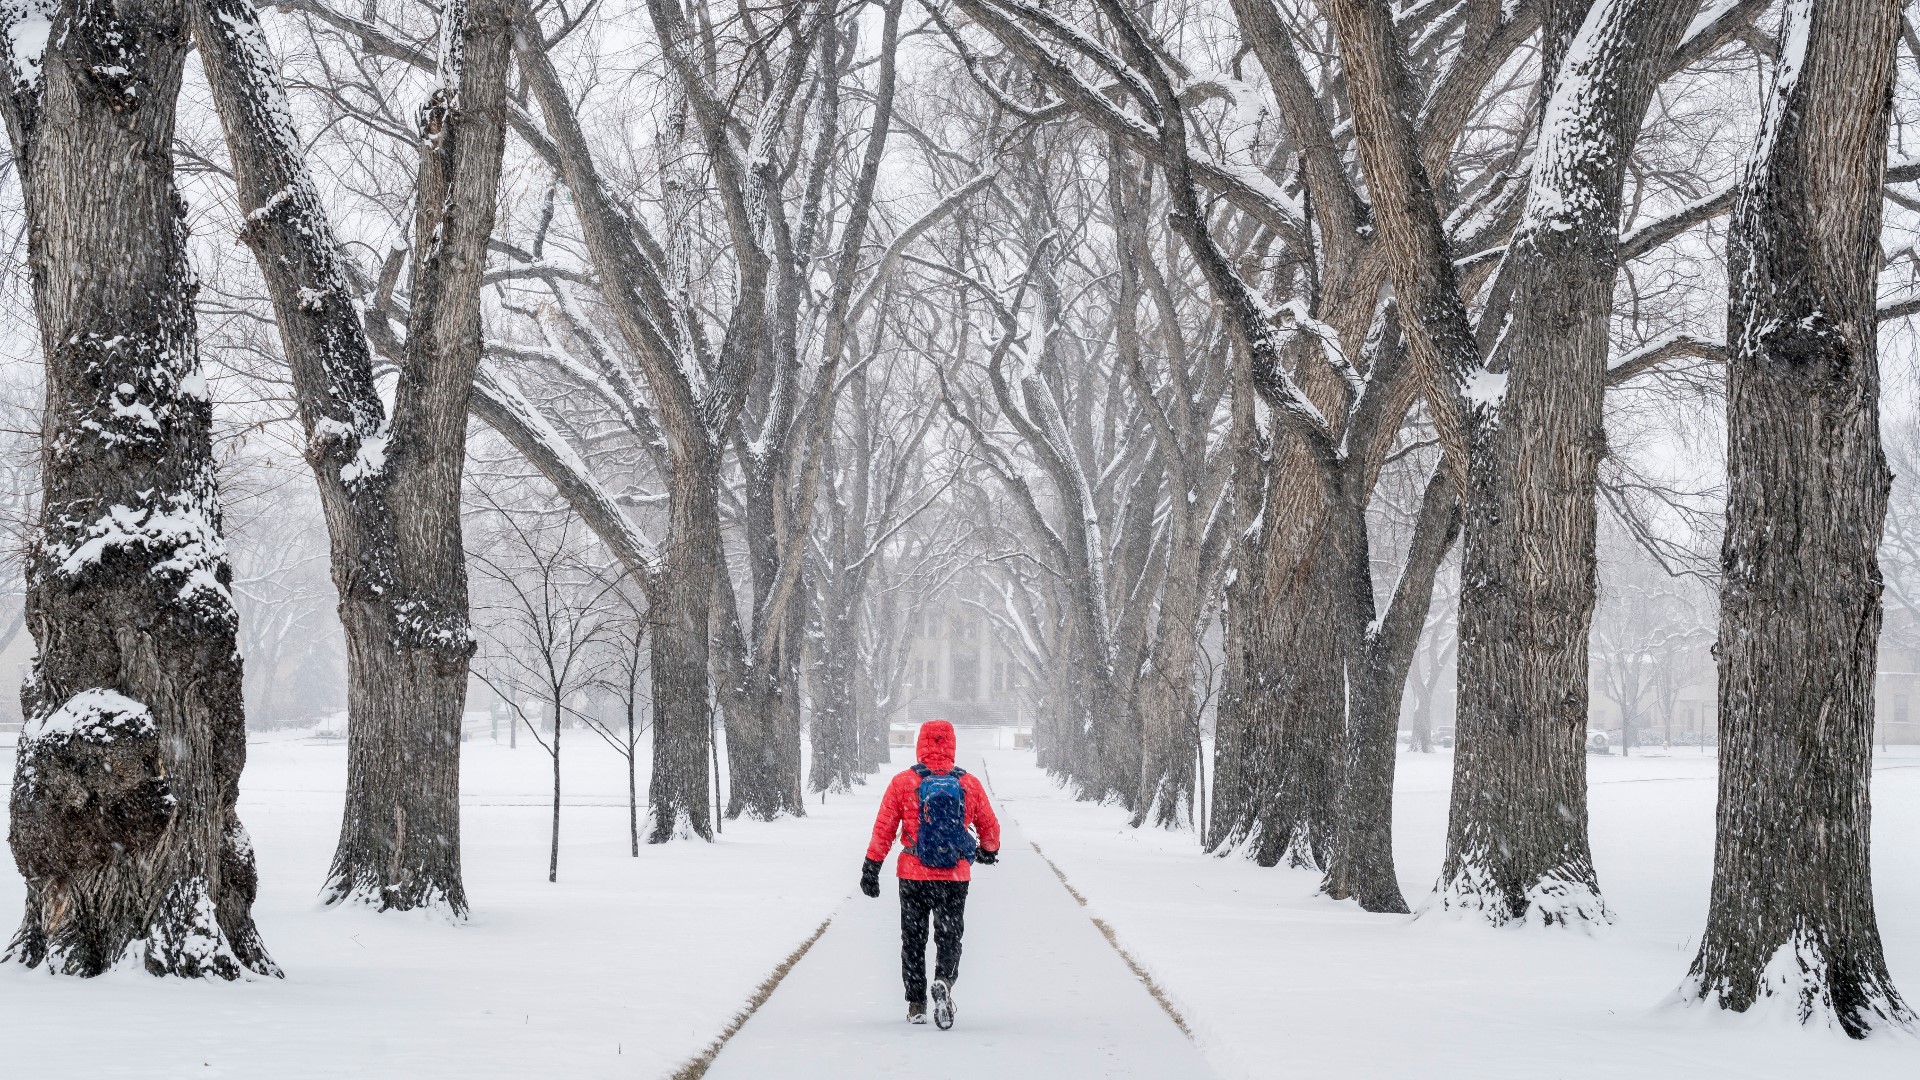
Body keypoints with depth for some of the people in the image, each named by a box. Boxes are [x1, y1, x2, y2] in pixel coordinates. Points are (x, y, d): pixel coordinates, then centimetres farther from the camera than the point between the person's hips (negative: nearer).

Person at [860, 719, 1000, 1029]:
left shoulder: (903, 783, -5)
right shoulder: (969, 784, -1)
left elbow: (883, 829, -4)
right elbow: (990, 827, 9)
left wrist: (871, 868, 4)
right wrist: (989, 851, 31)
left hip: (913, 875, 0)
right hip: (956, 877, 0)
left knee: (913, 940, 14)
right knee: (949, 937, 9)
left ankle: (916, 1004, 16)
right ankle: (944, 980, -19)